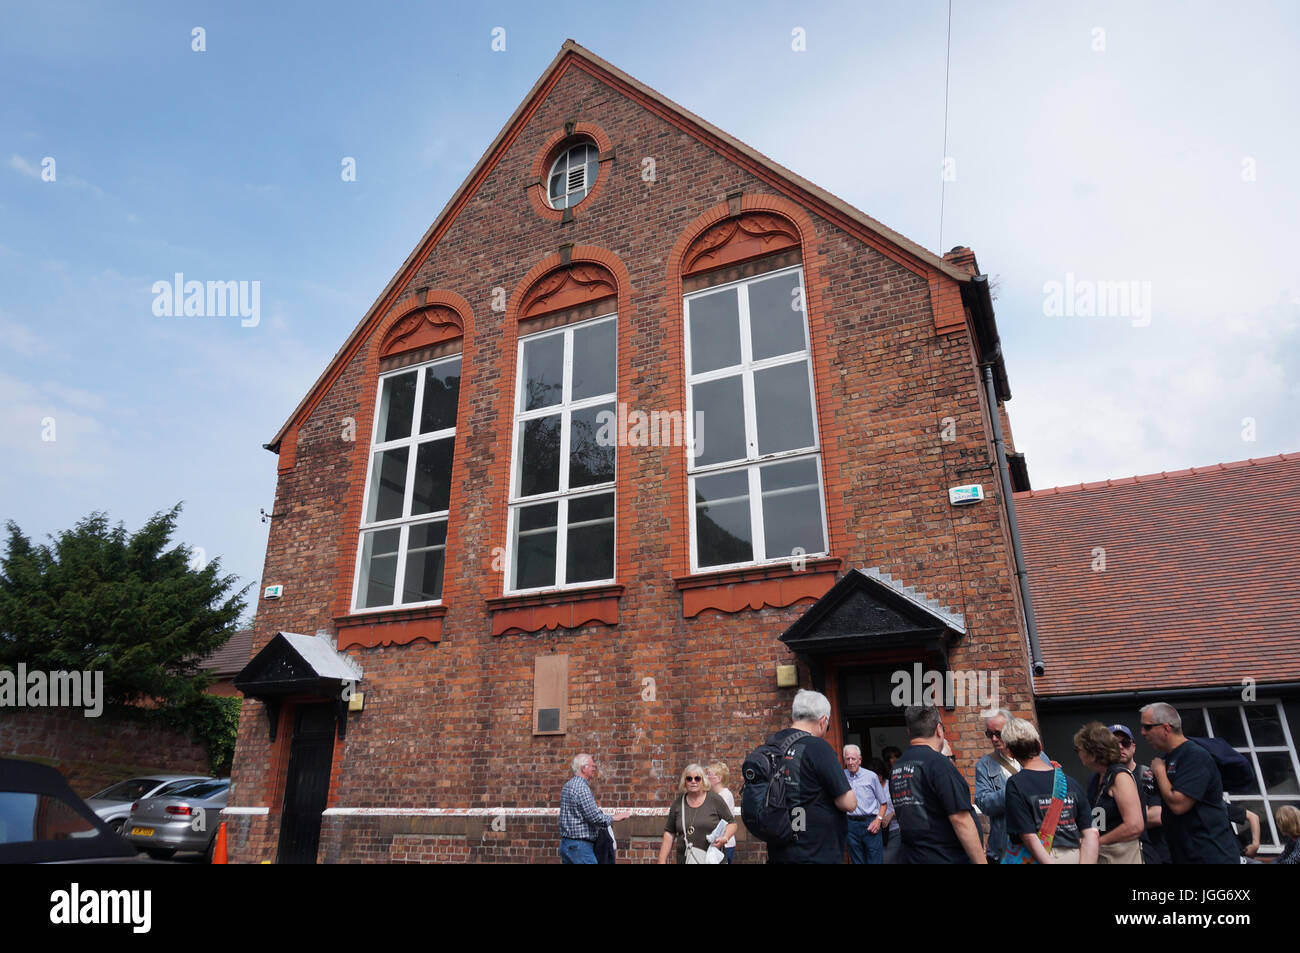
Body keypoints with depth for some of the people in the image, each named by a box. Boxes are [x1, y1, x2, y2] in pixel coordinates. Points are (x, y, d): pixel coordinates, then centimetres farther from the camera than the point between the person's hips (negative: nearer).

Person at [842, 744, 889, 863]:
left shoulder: (871, 776, 1)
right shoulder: (841, 776, 5)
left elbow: (883, 802, 6)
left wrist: (878, 819, -5)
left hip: (870, 823, -1)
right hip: (851, 824, 2)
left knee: (875, 860, -2)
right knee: (856, 860, 9)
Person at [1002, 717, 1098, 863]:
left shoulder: (1015, 784, -12)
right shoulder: (1070, 782, 2)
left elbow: (1029, 837, -16)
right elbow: (1091, 834, -2)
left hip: (1037, 858, -4)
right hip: (1075, 856, 5)